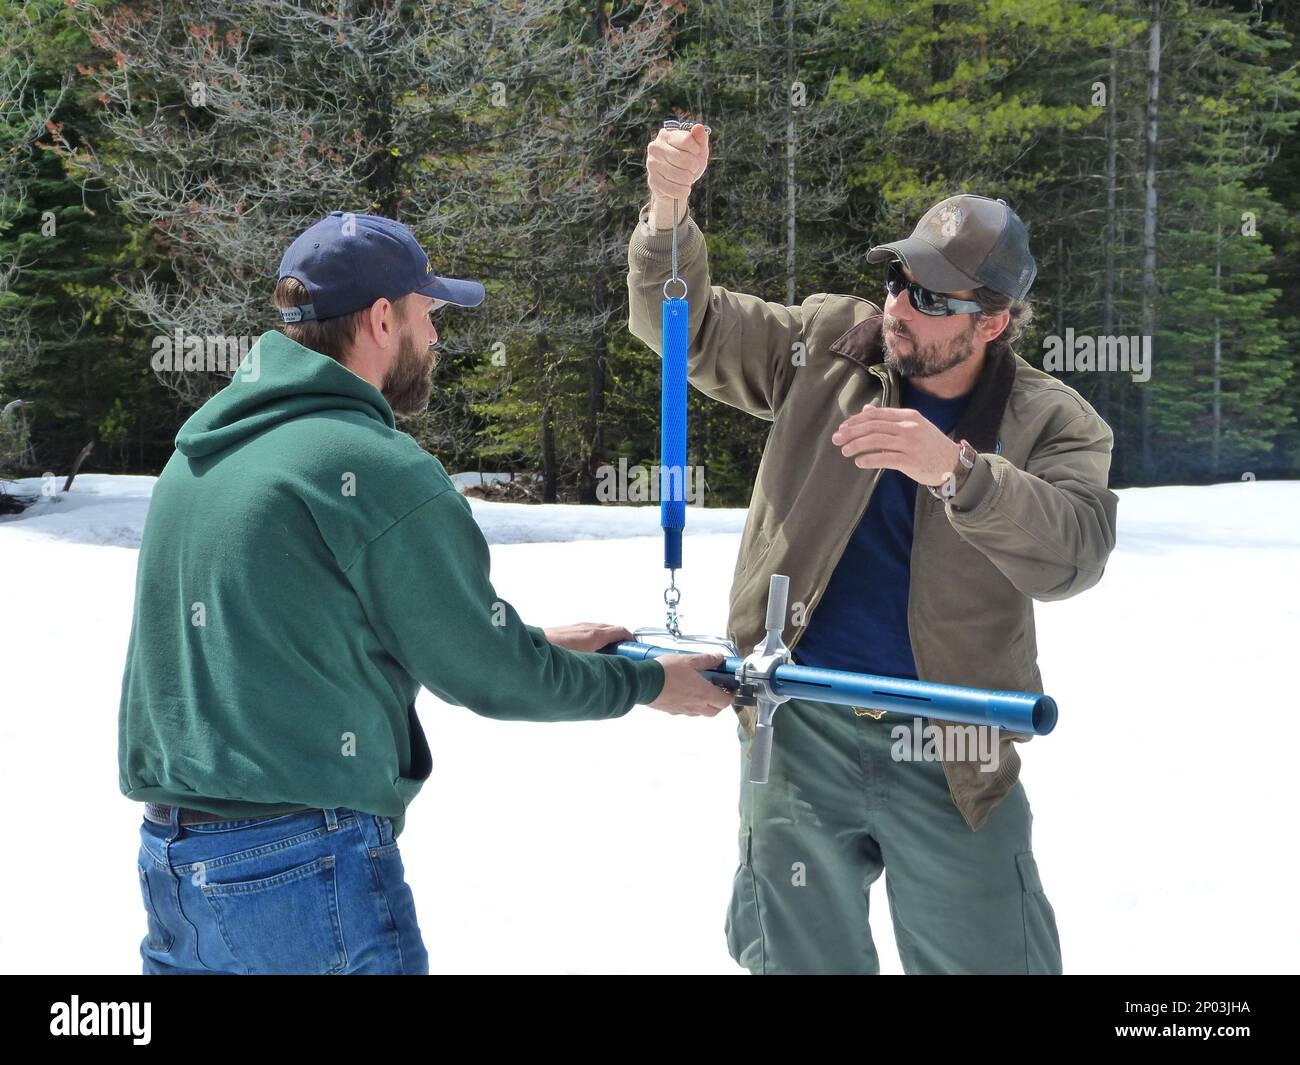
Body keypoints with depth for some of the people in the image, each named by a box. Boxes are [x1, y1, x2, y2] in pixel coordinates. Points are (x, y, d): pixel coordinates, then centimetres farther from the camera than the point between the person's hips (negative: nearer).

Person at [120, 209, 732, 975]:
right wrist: (648, 683, 8)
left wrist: (538, 644, 17)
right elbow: (486, 677, -8)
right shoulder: (382, 471, -16)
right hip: (310, 869, -8)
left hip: (172, 857, 8)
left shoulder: (206, 445, 8)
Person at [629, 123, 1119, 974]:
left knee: (989, 960, 8)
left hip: (947, 756, -1)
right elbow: (689, 326, 2)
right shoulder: (828, 346, 1)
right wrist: (669, 208, -16)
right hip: (799, 733, 2)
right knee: (798, 958, 13)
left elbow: (1071, 555, -22)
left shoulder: (1053, 424, -5)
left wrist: (953, 469, -38)